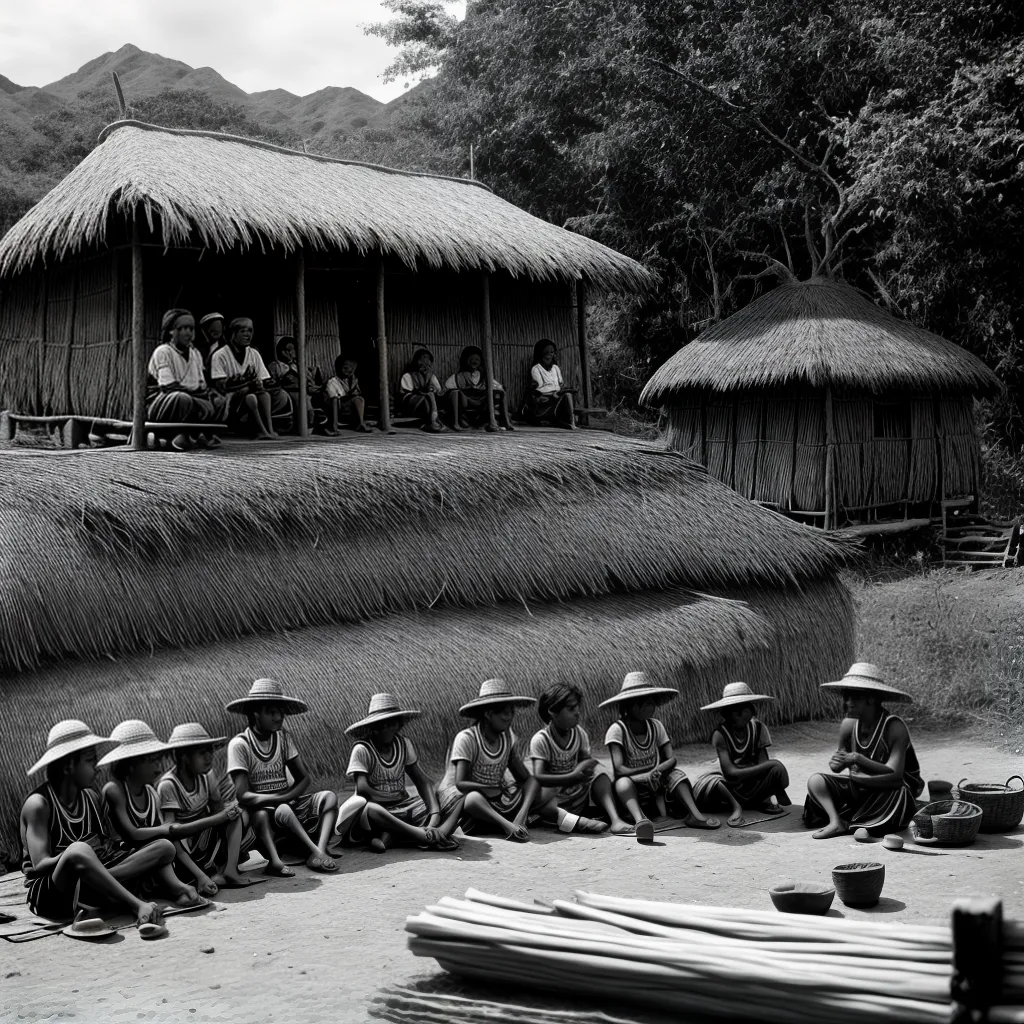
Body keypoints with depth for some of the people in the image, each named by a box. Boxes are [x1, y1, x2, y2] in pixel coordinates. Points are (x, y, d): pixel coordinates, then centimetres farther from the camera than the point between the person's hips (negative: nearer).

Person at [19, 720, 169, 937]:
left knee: (165, 847, -10)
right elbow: (40, 864, -18)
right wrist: (79, 854, -29)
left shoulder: (91, 797, 13)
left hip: (87, 886, 7)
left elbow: (110, 845, 10)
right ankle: (139, 906, -42)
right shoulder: (38, 804, -8)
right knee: (79, 852, -41)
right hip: (48, 893, -7)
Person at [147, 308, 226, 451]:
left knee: (219, 401, -7)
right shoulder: (163, 351, -11)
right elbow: (169, 387, -20)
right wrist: (202, 395, -26)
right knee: (183, 398, -38)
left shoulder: (195, 353, 13)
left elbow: (201, 385, 9)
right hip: (157, 404, -7)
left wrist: (210, 394, -15)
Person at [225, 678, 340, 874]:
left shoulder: (283, 737, 6)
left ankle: (319, 853, -35)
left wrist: (287, 795, -15)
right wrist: (281, 797, -21)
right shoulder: (239, 745, -12)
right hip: (261, 813, -6)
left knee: (329, 797, -18)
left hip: (288, 804, 6)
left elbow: (304, 779, 5)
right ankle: (317, 853, -35)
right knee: (283, 810, -37)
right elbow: (243, 796, -18)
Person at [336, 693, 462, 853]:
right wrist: (393, 798, -14)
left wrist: (435, 814, -17)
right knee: (367, 808, -42)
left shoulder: (404, 744, 6)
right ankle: (428, 837, -49)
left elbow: (423, 782, -1)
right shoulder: (361, 750, -9)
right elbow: (362, 789, -21)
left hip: (404, 806, 5)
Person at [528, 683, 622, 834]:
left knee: (598, 770, -18)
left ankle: (616, 820, -34)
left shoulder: (579, 733, 5)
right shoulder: (540, 739, -12)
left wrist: (589, 765, -21)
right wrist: (573, 777, -34)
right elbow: (538, 778, -24)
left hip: (580, 801, 5)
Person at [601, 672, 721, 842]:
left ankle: (693, 814, -36)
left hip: (657, 784, 5)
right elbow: (618, 768, -21)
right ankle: (640, 820, -60)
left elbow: (672, 759, -5)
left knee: (676, 773, -21)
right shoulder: (617, 729, -14)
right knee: (623, 783, -37)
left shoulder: (655, 726, 1)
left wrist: (658, 770, -27)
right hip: (634, 787, -5)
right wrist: (647, 776, -34)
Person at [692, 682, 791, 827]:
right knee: (707, 783, -34)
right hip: (732, 789, -2)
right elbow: (730, 773, -24)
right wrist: (768, 766, -28)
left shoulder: (757, 728, -6)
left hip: (756, 784, 2)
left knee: (777, 769, -28)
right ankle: (735, 806, -12)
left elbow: (763, 762, -8)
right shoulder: (720, 735, -15)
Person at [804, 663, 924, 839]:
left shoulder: (894, 727, -23)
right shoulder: (849, 725, -6)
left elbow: (895, 773, -31)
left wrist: (857, 759, -36)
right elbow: (837, 767, 5)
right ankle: (836, 822, -30)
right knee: (816, 781, -10)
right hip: (859, 788, 6)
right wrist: (835, 763, -21)